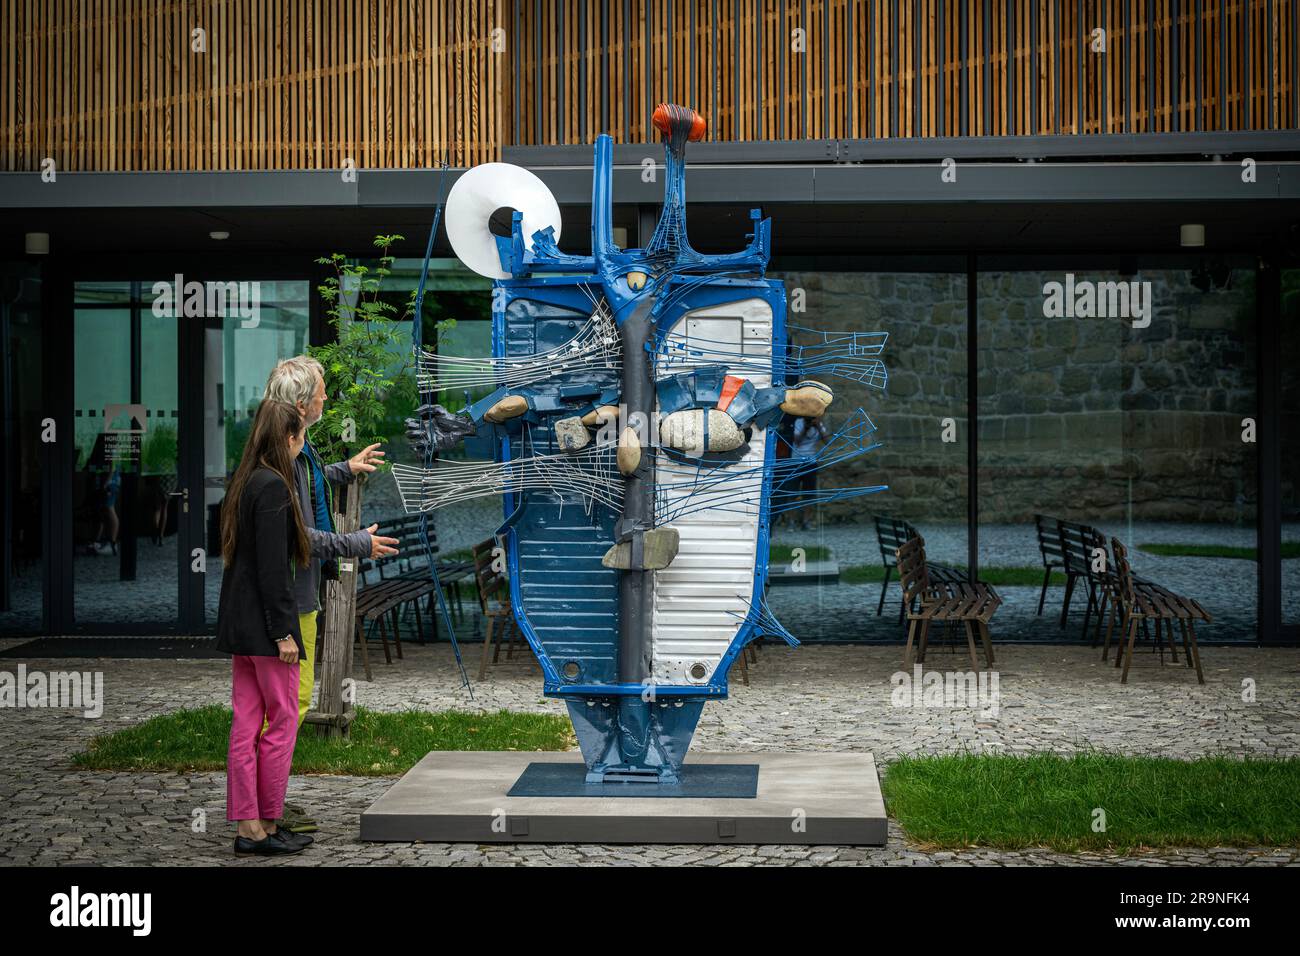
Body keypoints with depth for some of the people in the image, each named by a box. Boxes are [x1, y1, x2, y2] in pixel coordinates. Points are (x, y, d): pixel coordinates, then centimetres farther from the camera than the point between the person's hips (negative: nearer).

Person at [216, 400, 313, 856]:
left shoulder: (244, 481, 12)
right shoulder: (274, 486, -16)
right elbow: (272, 566, -19)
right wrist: (284, 631, -17)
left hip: (238, 622, 9)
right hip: (266, 621, -9)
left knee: (245, 723, 10)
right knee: (281, 721, 0)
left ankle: (246, 826, 14)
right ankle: (267, 827, 6)